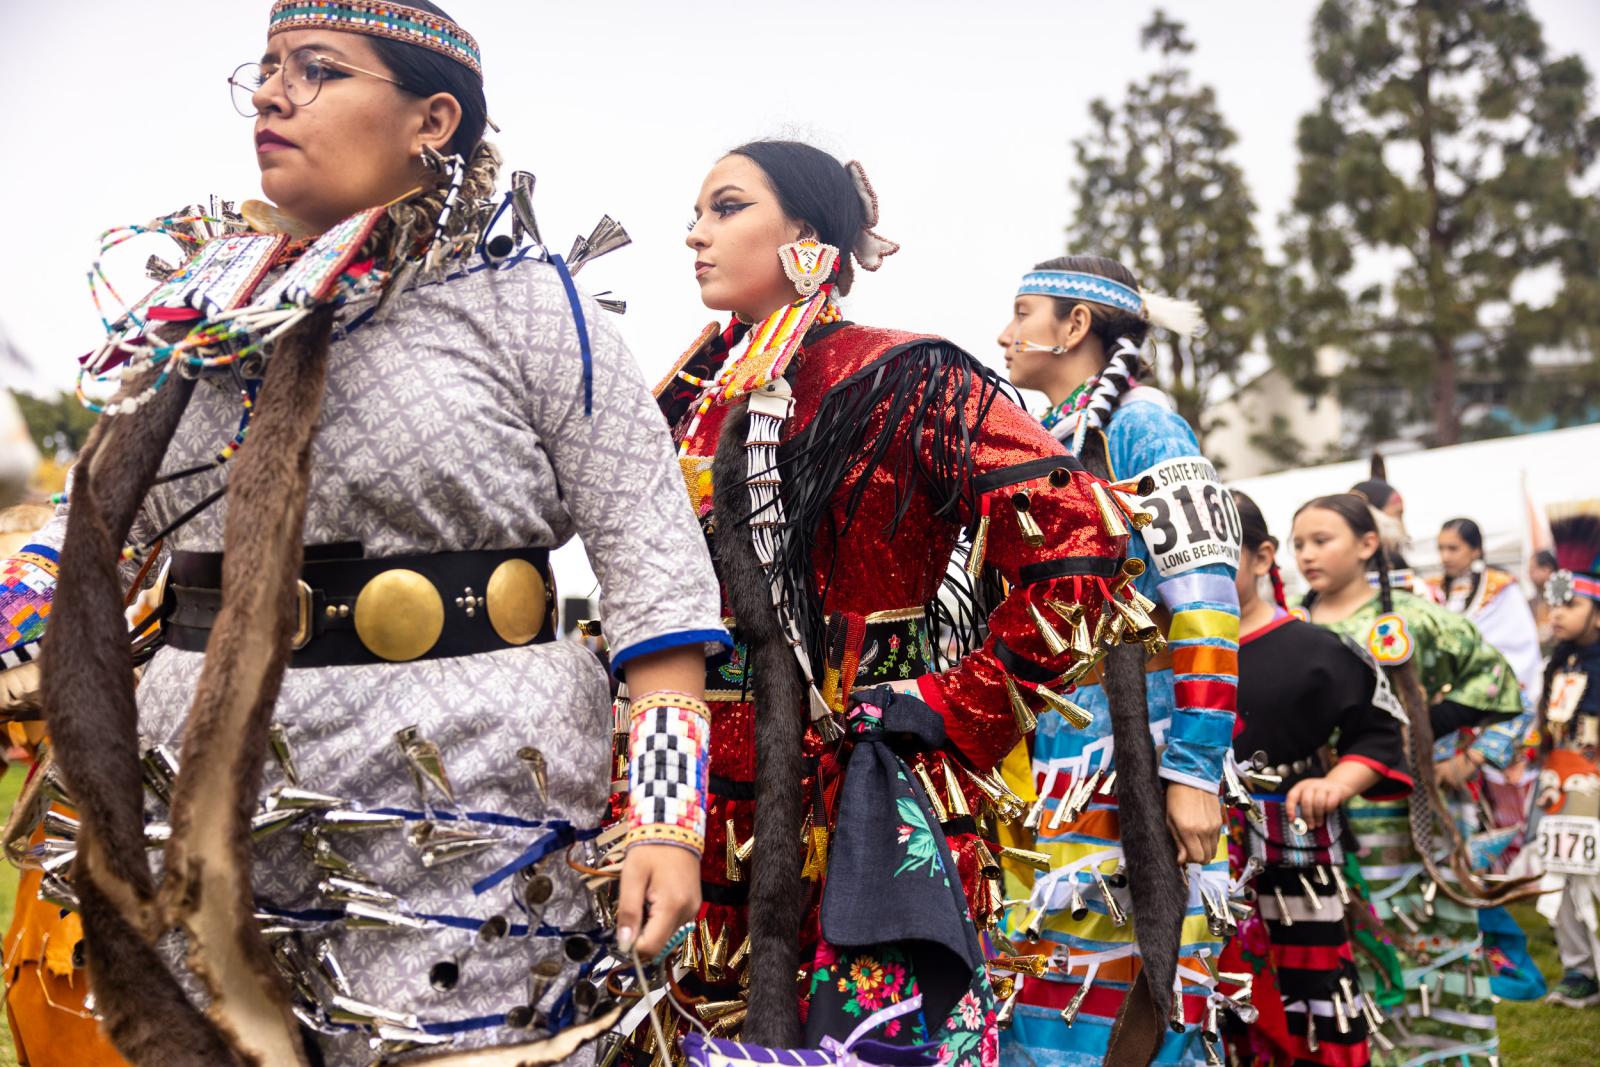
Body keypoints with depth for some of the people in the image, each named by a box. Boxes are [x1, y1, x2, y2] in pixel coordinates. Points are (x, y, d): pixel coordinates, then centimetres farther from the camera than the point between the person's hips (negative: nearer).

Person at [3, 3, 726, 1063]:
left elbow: (650, 553, -9)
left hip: (461, 831, -5)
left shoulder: (527, 305, -4)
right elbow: (99, 520, 23)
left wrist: (669, 817, -15)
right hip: (212, 825, 5)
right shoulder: (207, 317, 12)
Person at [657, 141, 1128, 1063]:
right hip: (714, 814, 6)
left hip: (862, 813, -6)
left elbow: (1079, 539, -13)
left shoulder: (896, 378, -6)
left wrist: (954, 714, -10)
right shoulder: (694, 399, 13)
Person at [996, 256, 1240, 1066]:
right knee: (1044, 986, 8)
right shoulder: (1052, 440, 21)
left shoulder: (1138, 424, -5)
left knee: (1138, 1002, -7)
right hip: (1052, 761, 8)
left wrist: (1194, 772, -19)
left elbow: (1206, 606, -14)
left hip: (1135, 753, -8)